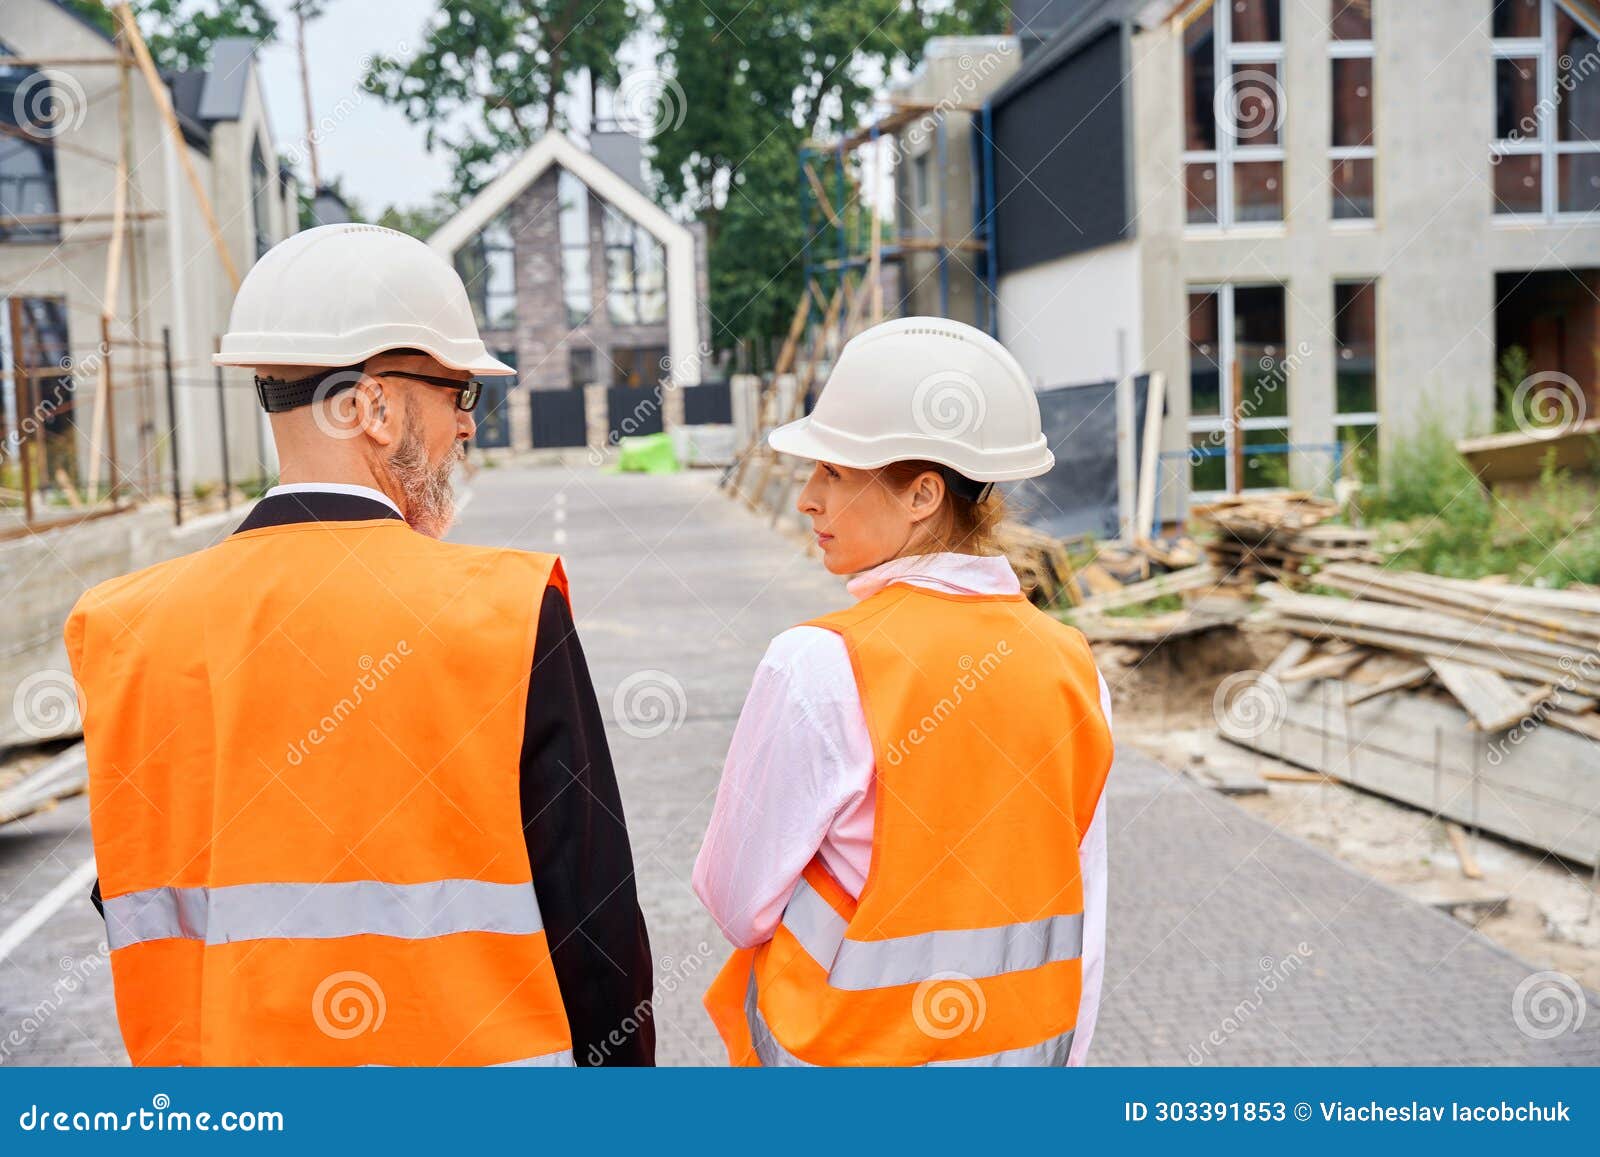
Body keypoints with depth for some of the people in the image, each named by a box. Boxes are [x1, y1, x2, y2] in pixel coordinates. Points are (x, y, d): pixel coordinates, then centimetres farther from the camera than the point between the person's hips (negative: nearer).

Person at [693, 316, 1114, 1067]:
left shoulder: (821, 667, -21)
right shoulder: (1071, 665, -4)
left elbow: (737, 901, -12)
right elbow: (1082, 925, 2)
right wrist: (1057, 1060, 13)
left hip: (847, 1047, -5)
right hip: (1027, 1049, 5)